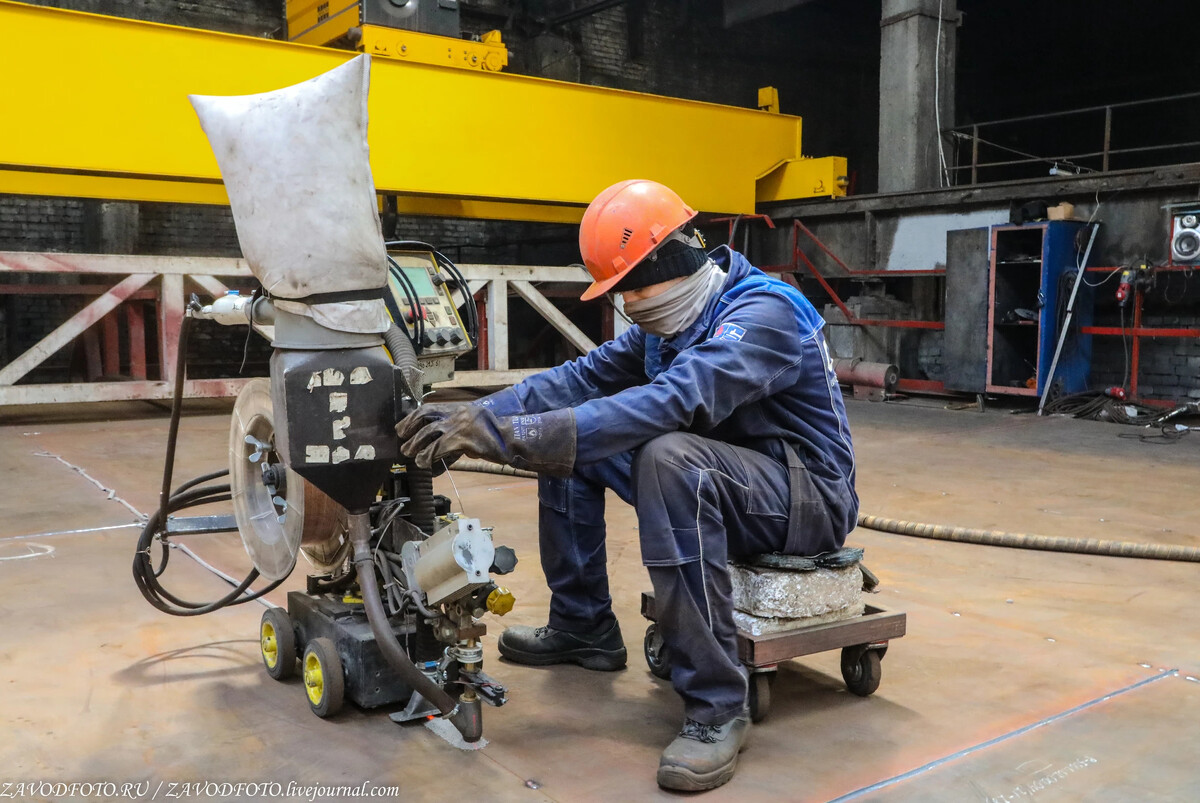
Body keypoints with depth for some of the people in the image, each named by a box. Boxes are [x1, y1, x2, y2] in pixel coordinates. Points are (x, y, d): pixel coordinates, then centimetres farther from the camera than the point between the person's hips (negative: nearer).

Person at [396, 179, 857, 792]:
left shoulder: (764, 311, -23)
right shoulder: (665, 321, 6)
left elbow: (670, 403, -38)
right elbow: (583, 378, -2)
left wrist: (512, 436, -42)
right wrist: (476, 415, -18)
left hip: (807, 496, -8)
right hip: (712, 481, 9)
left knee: (669, 455, -37)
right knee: (570, 440, 3)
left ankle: (716, 707, -29)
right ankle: (583, 629, 14)